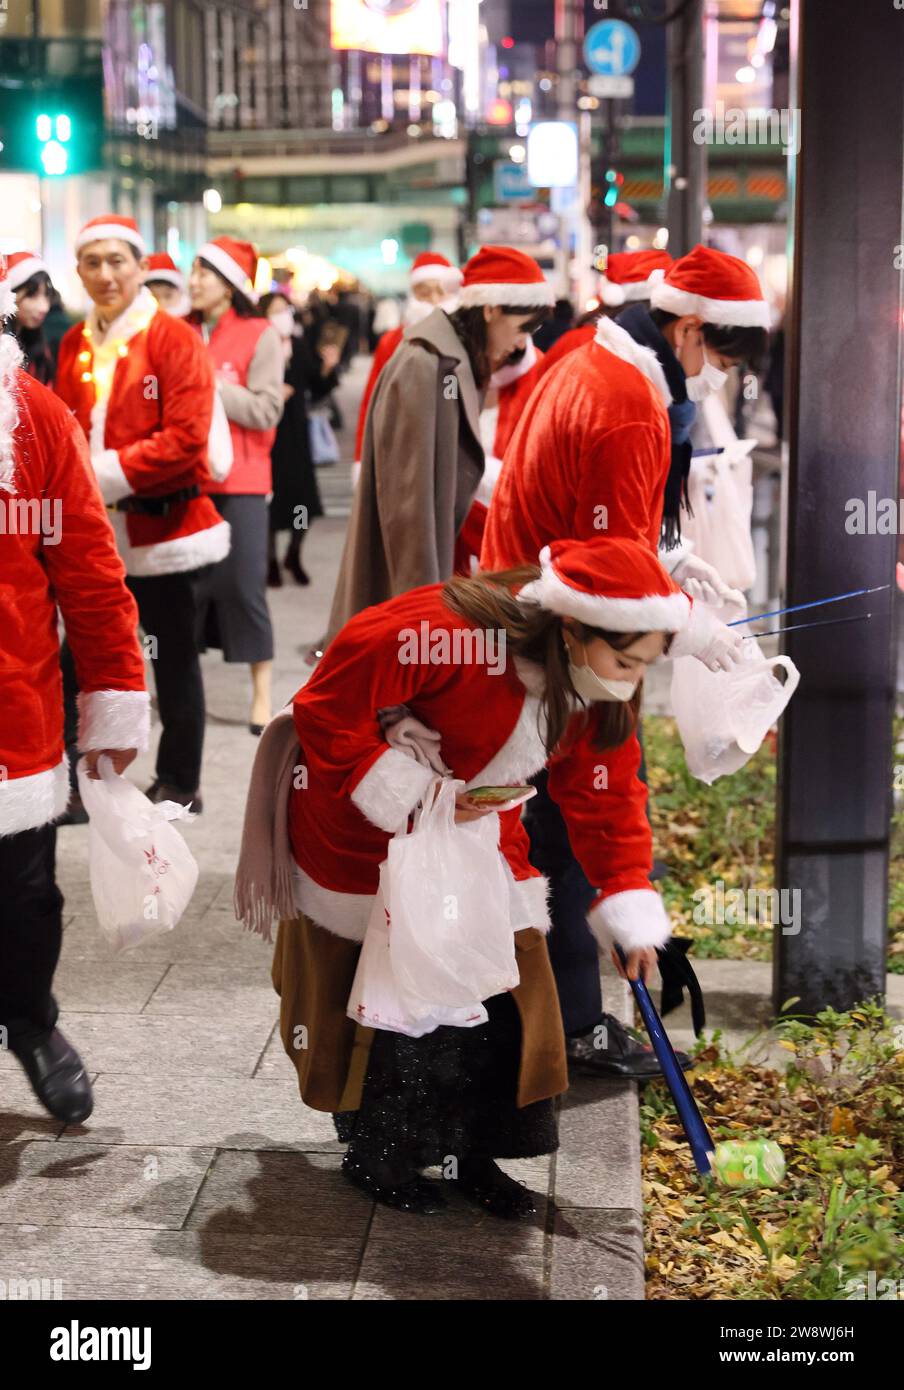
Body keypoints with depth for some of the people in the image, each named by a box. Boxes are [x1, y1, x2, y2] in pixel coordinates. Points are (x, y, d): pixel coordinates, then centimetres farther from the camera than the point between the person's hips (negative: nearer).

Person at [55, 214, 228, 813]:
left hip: (163, 526, -5)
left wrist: (107, 472, -21)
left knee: (174, 657, 8)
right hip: (94, 529, 5)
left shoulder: (176, 339, -9)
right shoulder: (74, 345, 9)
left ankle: (179, 784, 19)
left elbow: (185, 440, -16)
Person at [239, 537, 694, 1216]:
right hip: (367, 834, -6)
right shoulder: (442, 631, -36)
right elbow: (326, 712, -31)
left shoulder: (602, 687, -11)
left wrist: (631, 916, -7)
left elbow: (608, 799, -2)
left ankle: (472, 1155, 21)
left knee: (507, 991, 3)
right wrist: (406, 797, -31)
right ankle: (376, 1155, 24)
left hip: (479, 830, 6)